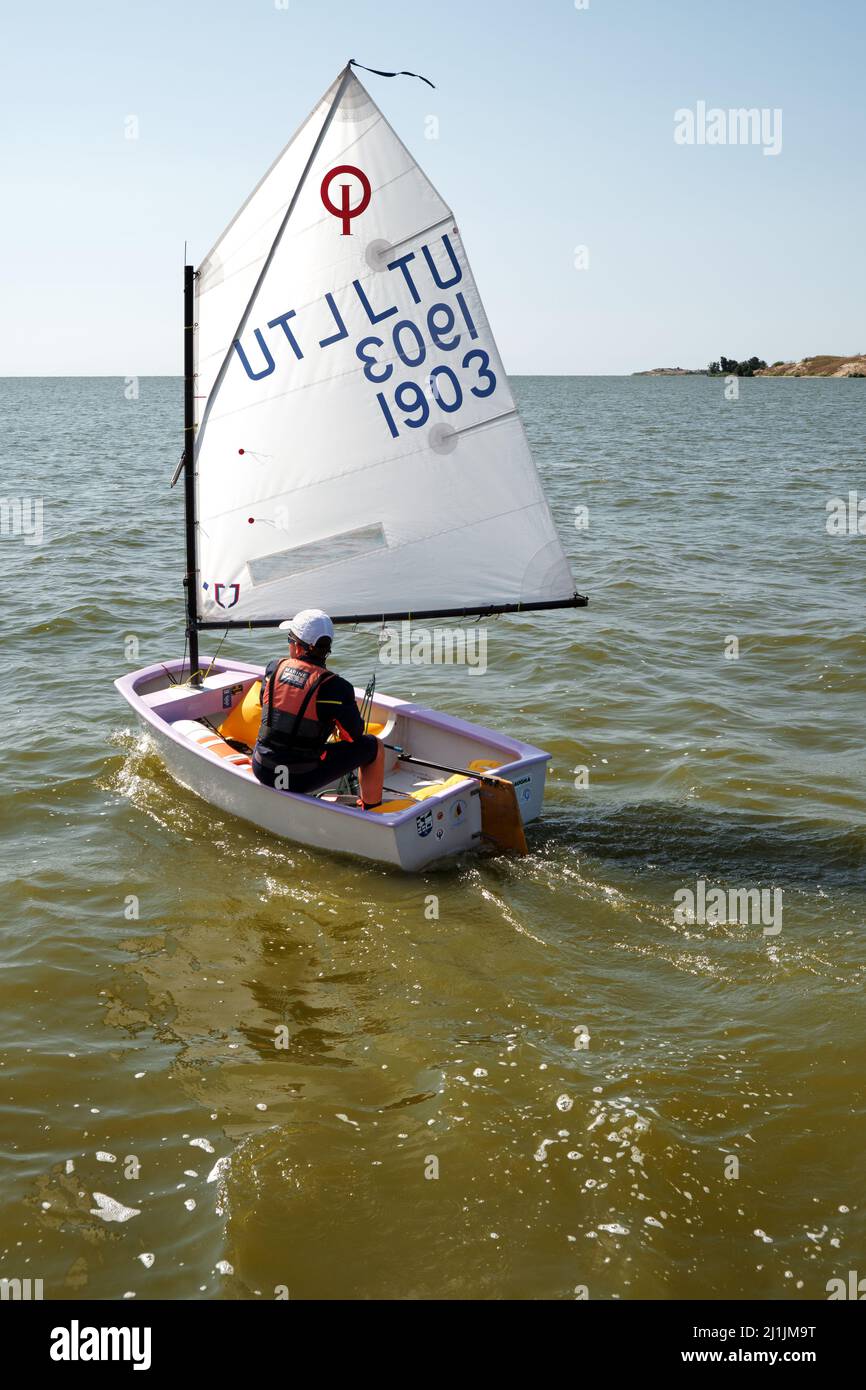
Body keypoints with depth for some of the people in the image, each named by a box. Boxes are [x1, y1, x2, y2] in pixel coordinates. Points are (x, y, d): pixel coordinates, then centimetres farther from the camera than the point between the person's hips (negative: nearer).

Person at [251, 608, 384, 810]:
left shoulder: (273, 668, -3)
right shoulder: (335, 687, -17)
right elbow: (354, 734, -6)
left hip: (262, 771, 5)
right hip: (302, 779, -5)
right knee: (374, 747, 9)